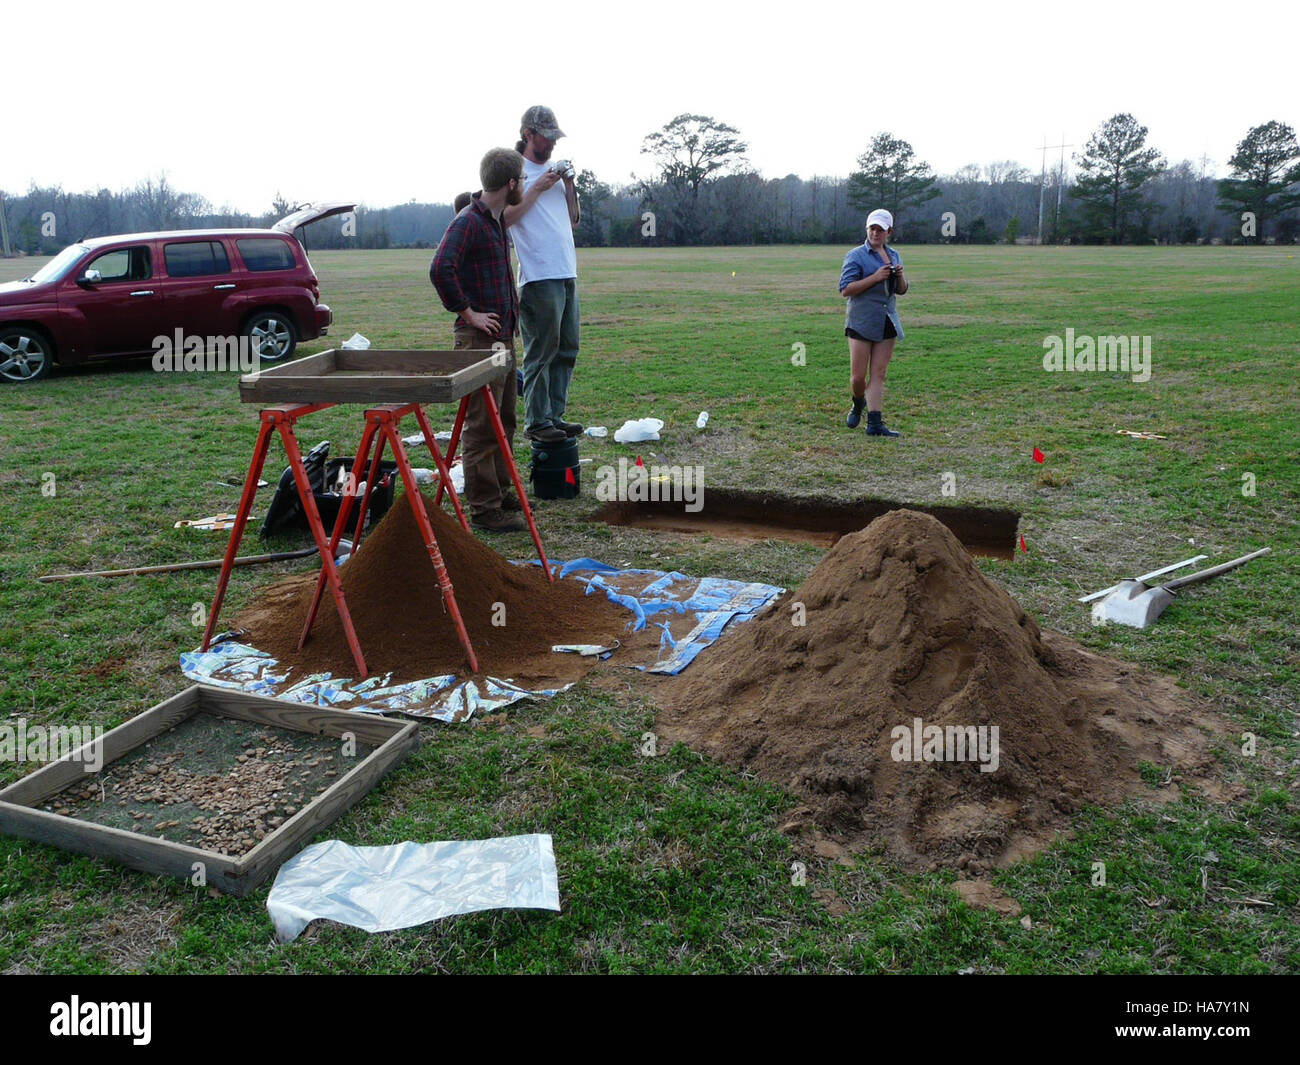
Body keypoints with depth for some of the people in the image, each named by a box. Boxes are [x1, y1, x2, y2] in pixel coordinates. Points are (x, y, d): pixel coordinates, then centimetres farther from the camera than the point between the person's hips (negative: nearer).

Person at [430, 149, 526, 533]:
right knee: (482, 425, -5)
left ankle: (500, 491, 30)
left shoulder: (497, 221, 16)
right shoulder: (468, 222, -15)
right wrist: (468, 312, -21)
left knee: (504, 420, 17)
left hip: (503, 335, 10)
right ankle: (484, 509, 0)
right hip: (480, 338, -10)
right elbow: (441, 270, -28)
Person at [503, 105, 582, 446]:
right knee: (541, 353, -7)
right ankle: (537, 421, 0)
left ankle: (555, 414, 17)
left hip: (567, 274, 8)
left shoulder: (554, 170, 21)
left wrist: (570, 185, 9)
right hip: (538, 276, -8)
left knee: (567, 350, 10)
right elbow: (506, 218, -12)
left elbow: (574, 220, 22)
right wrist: (537, 188, -11)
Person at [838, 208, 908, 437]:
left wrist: (900, 276, -1)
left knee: (878, 374, 1)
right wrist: (875, 277, -18)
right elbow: (845, 290, -12)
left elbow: (901, 291, 21)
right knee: (858, 376, -4)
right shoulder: (856, 256, -3)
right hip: (861, 322, -5)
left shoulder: (893, 255, 16)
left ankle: (875, 424, 0)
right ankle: (858, 404, 27)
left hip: (887, 322, 5)